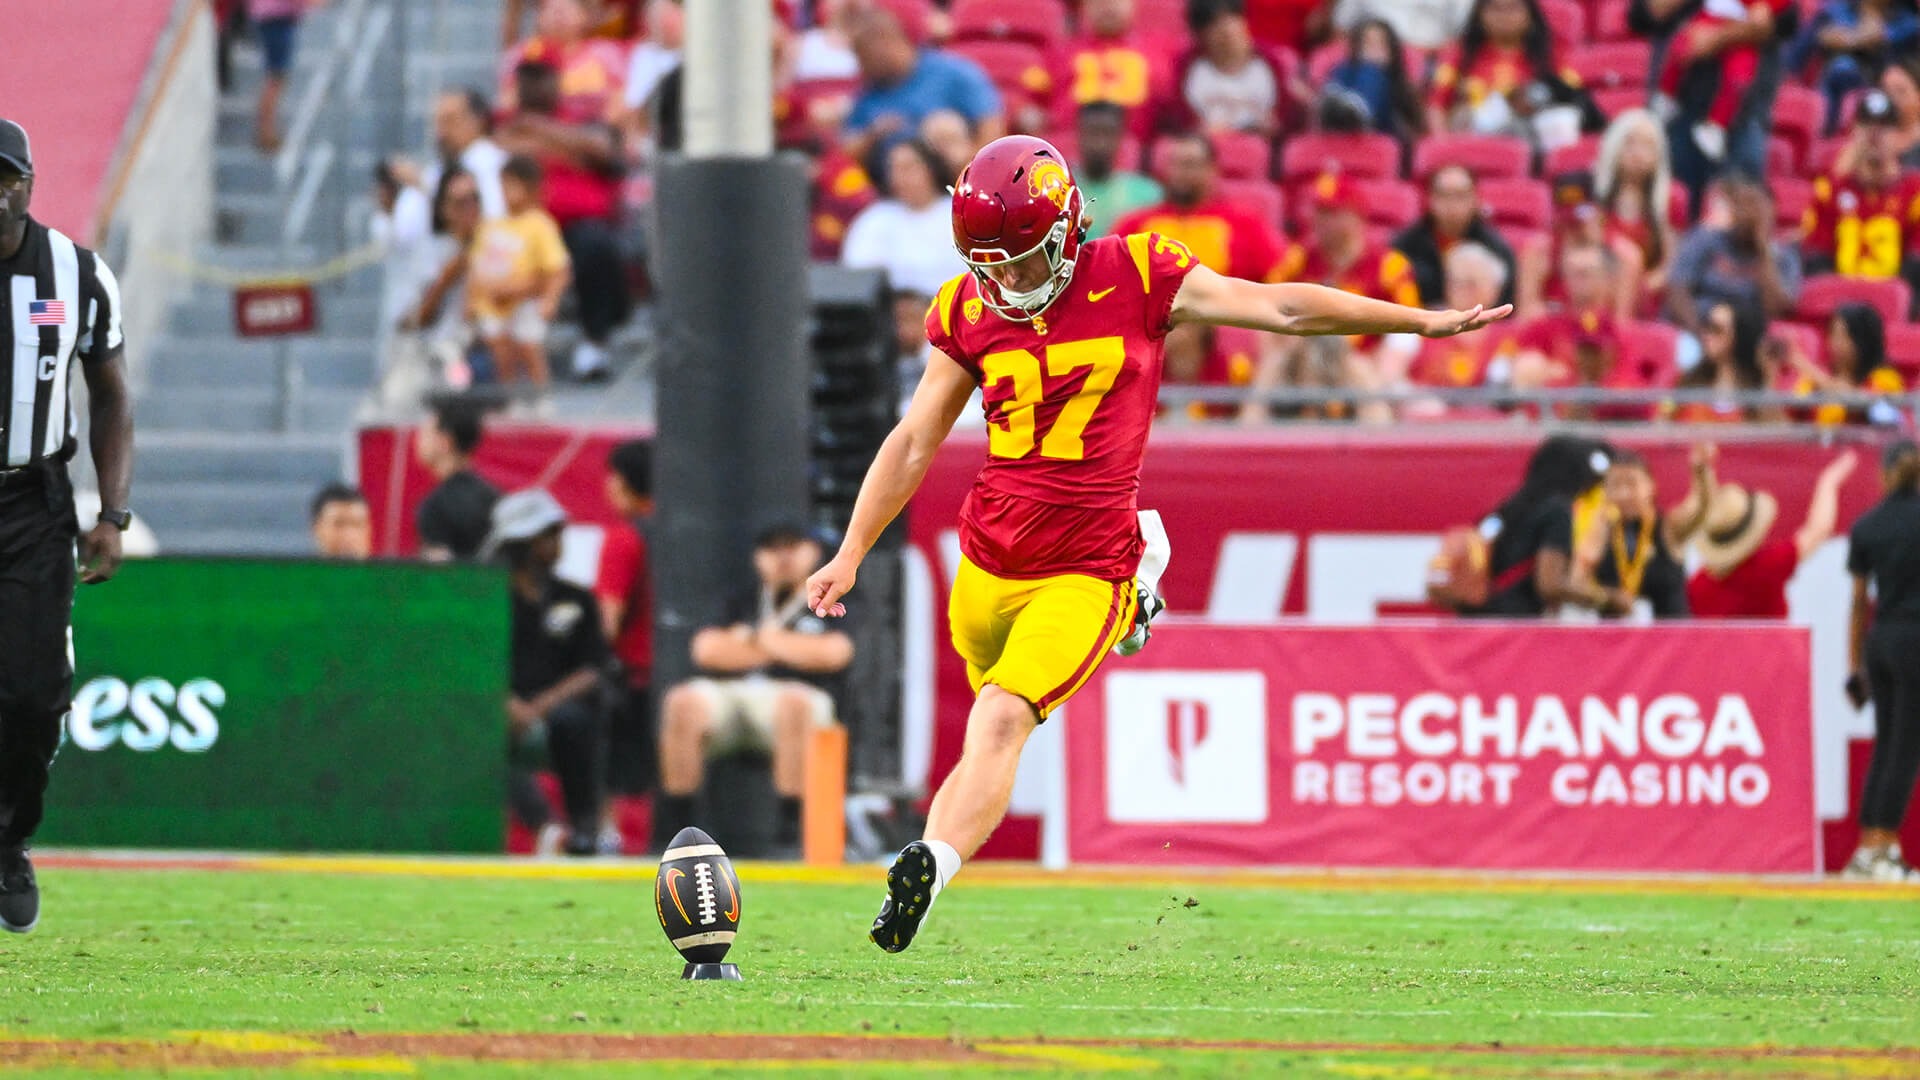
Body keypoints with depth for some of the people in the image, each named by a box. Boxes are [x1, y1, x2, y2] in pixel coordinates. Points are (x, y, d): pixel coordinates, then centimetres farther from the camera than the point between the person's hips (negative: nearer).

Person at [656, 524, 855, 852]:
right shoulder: (742, 601, 25)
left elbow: (831, 654, -4)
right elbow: (707, 650, 8)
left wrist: (762, 638, 4)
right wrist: (781, 649, 4)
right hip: (728, 689, 3)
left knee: (796, 704, -39)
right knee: (683, 702, -29)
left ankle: (792, 821, -38)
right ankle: (674, 817, -26)